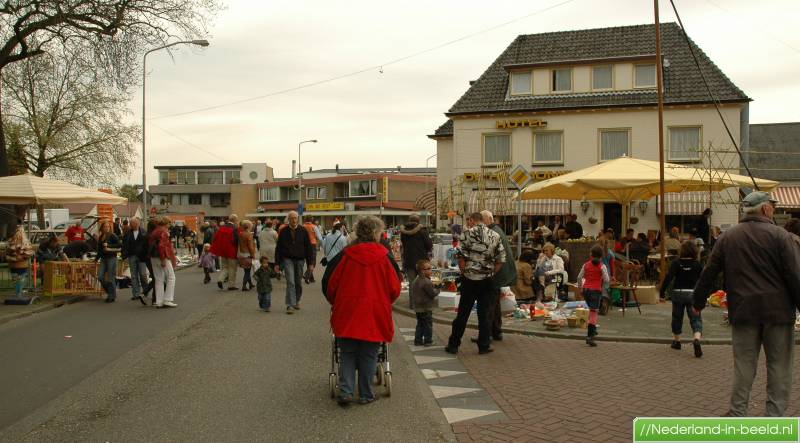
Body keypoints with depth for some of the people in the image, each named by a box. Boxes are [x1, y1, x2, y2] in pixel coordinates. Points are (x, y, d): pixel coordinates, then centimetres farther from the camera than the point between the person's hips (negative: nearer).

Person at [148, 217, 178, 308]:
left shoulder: (153, 232, 13)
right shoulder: (164, 232, -11)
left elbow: (150, 244, 12)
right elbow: (162, 245, -20)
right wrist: (163, 259, -20)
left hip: (153, 258, 8)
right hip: (163, 257, -8)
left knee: (158, 279, 11)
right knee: (171, 277, 3)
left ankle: (159, 302, 10)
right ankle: (168, 300, -2)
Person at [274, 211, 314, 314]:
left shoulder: (303, 231, 0)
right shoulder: (283, 231, 0)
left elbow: (309, 248, 2)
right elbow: (278, 248, 4)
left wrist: (311, 263, -2)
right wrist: (277, 263, 1)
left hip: (300, 260, 1)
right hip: (287, 259, -1)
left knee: (298, 282, 11)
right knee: (290, 282, -12)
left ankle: (297, 301, 33)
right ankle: (290, 305, -12)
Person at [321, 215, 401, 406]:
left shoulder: (345, 255, -3)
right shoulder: (385, 257, -6)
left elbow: (329, 284, 1)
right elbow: (395, 288, -2)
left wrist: (336, 303, 18)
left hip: (347, 314, 1)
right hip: (375, 316, -1)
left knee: (347, 355, 13)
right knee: (368, 356, 10)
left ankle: (346, 392, 5)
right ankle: (366, 395, 16)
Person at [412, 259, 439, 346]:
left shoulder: (416, 280, 7)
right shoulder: (426, 282, -22)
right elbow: (433, 294, -18)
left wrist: (433, 288, 12)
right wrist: (437, 290, 2)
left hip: (418, 308, 8)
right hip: (426, 308, -8)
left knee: (420, 324, 15)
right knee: (428, 325, 4)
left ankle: (418, 340, 17)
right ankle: (428, 341, 9)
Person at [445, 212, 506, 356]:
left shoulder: (468, 233, -7)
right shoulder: (495, 235, 4)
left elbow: (462, 257, -12)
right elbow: (501, 259, 3)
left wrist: (464, 273, 1)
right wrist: (491, 273, 11)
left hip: (469, 279, -2)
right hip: (487, 280, 2)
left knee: (463, 313, 5)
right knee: (484, 313, 10)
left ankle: (453, 345, 13)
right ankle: (483, 346, 13)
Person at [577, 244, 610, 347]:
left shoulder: (586, 265, 5)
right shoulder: (602, 266, -6)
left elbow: (579, 277, 5)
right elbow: (606, 280, -12)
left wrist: (580, 287, 19)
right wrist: (602, 286, 9)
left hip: (586, 289, 5)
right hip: (596, 290, -5)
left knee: (592, 310, 26)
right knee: (594, 313, -6)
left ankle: (593, 330, 32)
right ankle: (590, 336, -13)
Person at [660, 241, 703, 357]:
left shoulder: (676, 263, -5)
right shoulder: (698, 265, 0)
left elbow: (668, 277, -13)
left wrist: (662, 292, -10)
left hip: (678, 293, 0)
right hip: (693, 294, 0)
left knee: (677, 317, 16)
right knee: (695, 318, -1)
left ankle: (676, 341, 29)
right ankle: (697, 339, -27)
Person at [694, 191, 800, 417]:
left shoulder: (727, 237, 5)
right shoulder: (780, 236, -7)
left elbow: (708, 273, 8)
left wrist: (699, 302, 18)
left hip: (743, 311, 3)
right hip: (778, 311, -3)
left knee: (744, 364, 10)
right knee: (779, 366, 7)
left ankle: (737, 413, 15)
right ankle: (775, 416, 10)